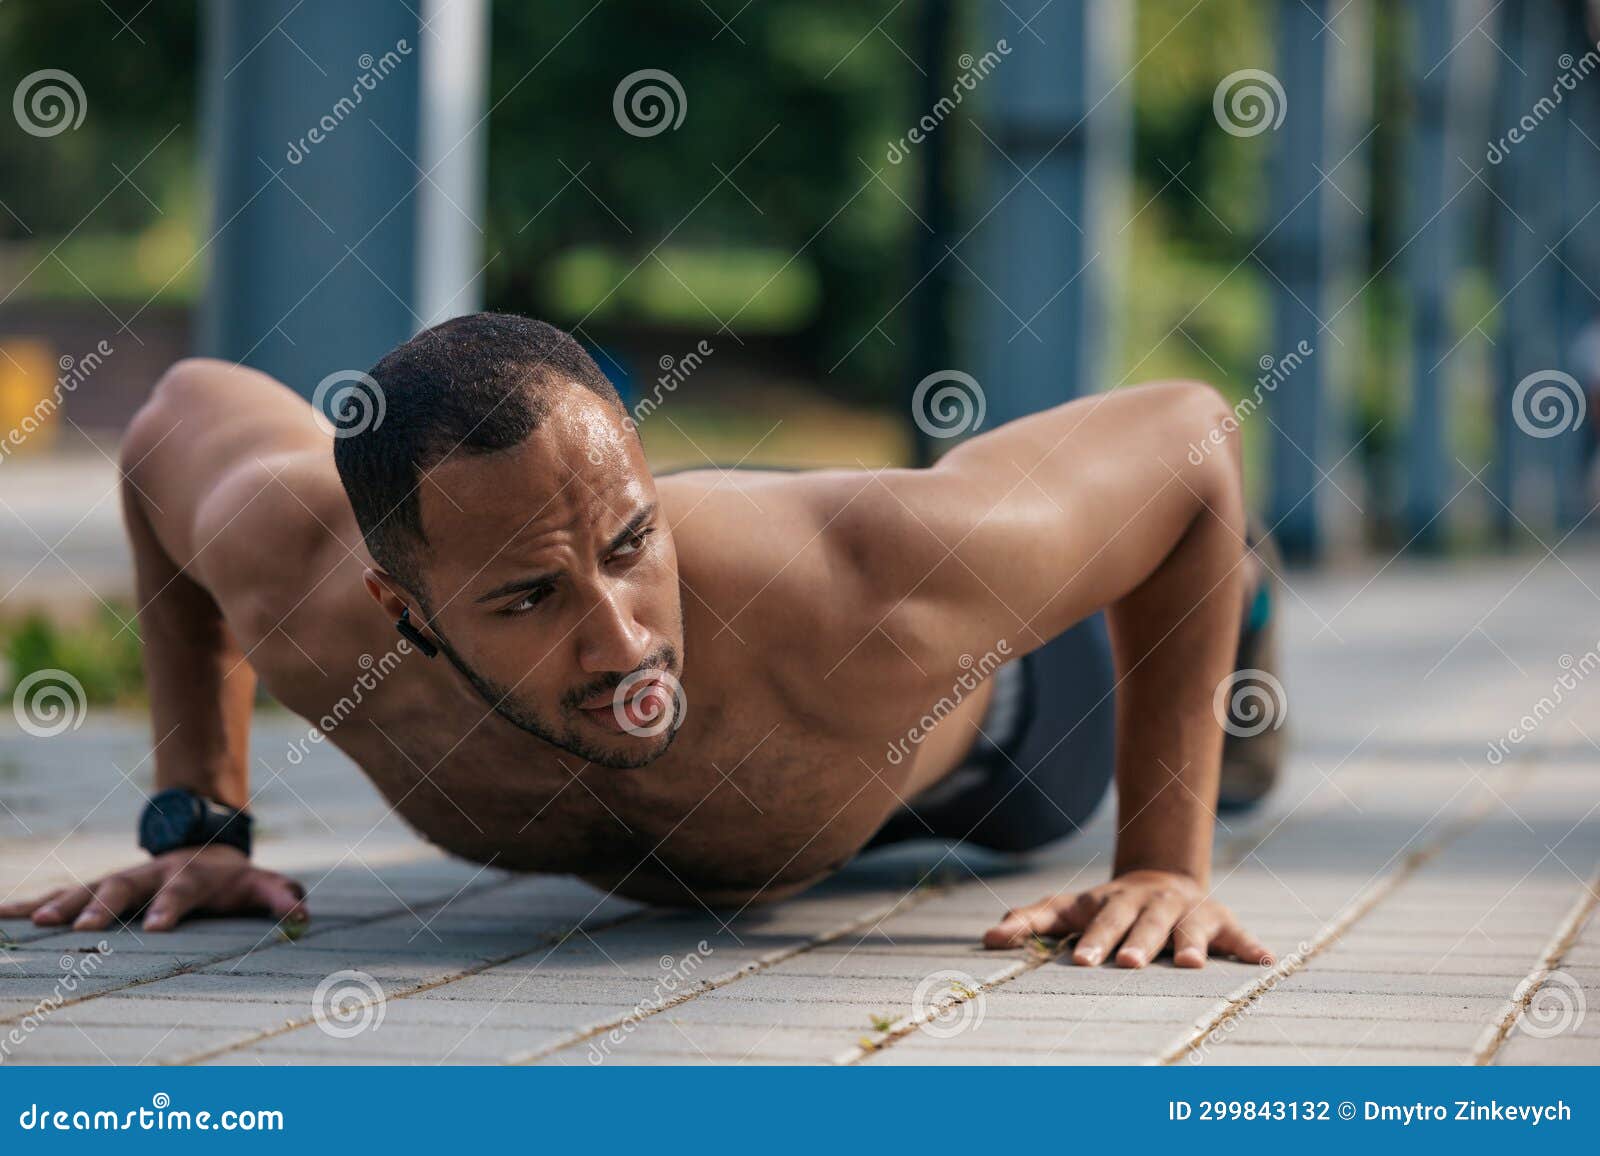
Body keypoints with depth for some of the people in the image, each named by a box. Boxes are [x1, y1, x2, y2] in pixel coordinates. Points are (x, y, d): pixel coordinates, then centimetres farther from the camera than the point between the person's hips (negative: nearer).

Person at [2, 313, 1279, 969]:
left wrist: (1169, 862, -35)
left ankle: (1225, 599, 69)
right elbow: (186, 412, -20)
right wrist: (197, 821, -21)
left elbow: (1189, 432, -35)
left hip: (974, 693, -2)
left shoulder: (880, 589, -54)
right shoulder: (299, 590, -45)